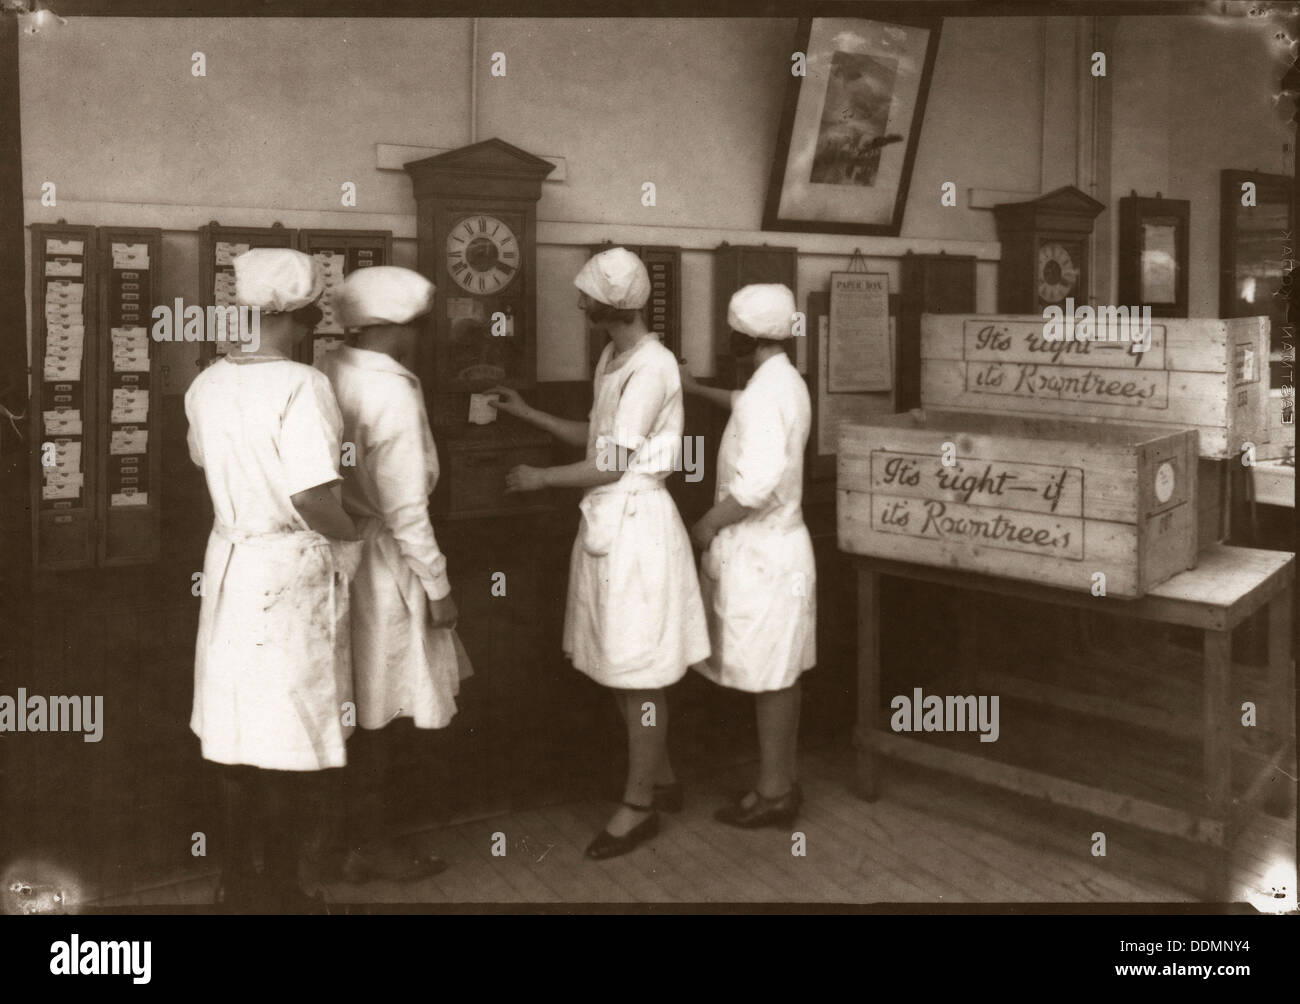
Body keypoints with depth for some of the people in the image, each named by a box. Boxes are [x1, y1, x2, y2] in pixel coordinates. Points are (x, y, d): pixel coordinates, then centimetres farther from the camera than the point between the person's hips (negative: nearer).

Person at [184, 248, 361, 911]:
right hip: (291, 574, -7)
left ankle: (238, 879, 32)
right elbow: (313, 499, -27)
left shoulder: (208, 384, 2)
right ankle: (281, 890, 18)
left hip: (230, 559, 7)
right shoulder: (301, 386, -20)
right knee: (294, 735, 6)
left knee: (239, 723, 18)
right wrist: (352, 535, -10)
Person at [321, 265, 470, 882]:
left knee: (362, 699, 19)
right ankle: (368, 846, 19)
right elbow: (405, 506, -20)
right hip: (383, 558, -8)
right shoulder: (392, 392, -20)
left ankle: (363, 827, 34)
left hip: (340, 548, 8)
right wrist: (437, 586, -12)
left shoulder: (330, 374, 3)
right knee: (376, 709, 5)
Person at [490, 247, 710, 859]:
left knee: (638, 669, -1)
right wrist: (526, 413, 19)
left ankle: (639, 805, 10)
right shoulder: (612, 359, 12)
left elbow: (612, 464, -16)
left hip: (636, 518, -9)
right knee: (618, 664, 14)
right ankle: (661, 779, 28)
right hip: (606, 517, 9)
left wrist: (541, 478, -5)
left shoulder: (650, 367, -17)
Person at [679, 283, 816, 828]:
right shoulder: (787, 381, 11)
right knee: (780, 674, 15)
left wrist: (711, 522, -18)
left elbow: (760, 480, -30)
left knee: (769, 676, 0)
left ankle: (773, 792, 10)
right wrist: (696, 388, 37)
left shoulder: (767, 392, -21)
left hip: (759, 551, -10)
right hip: (779, 543, 10)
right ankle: (784, 780, 25)